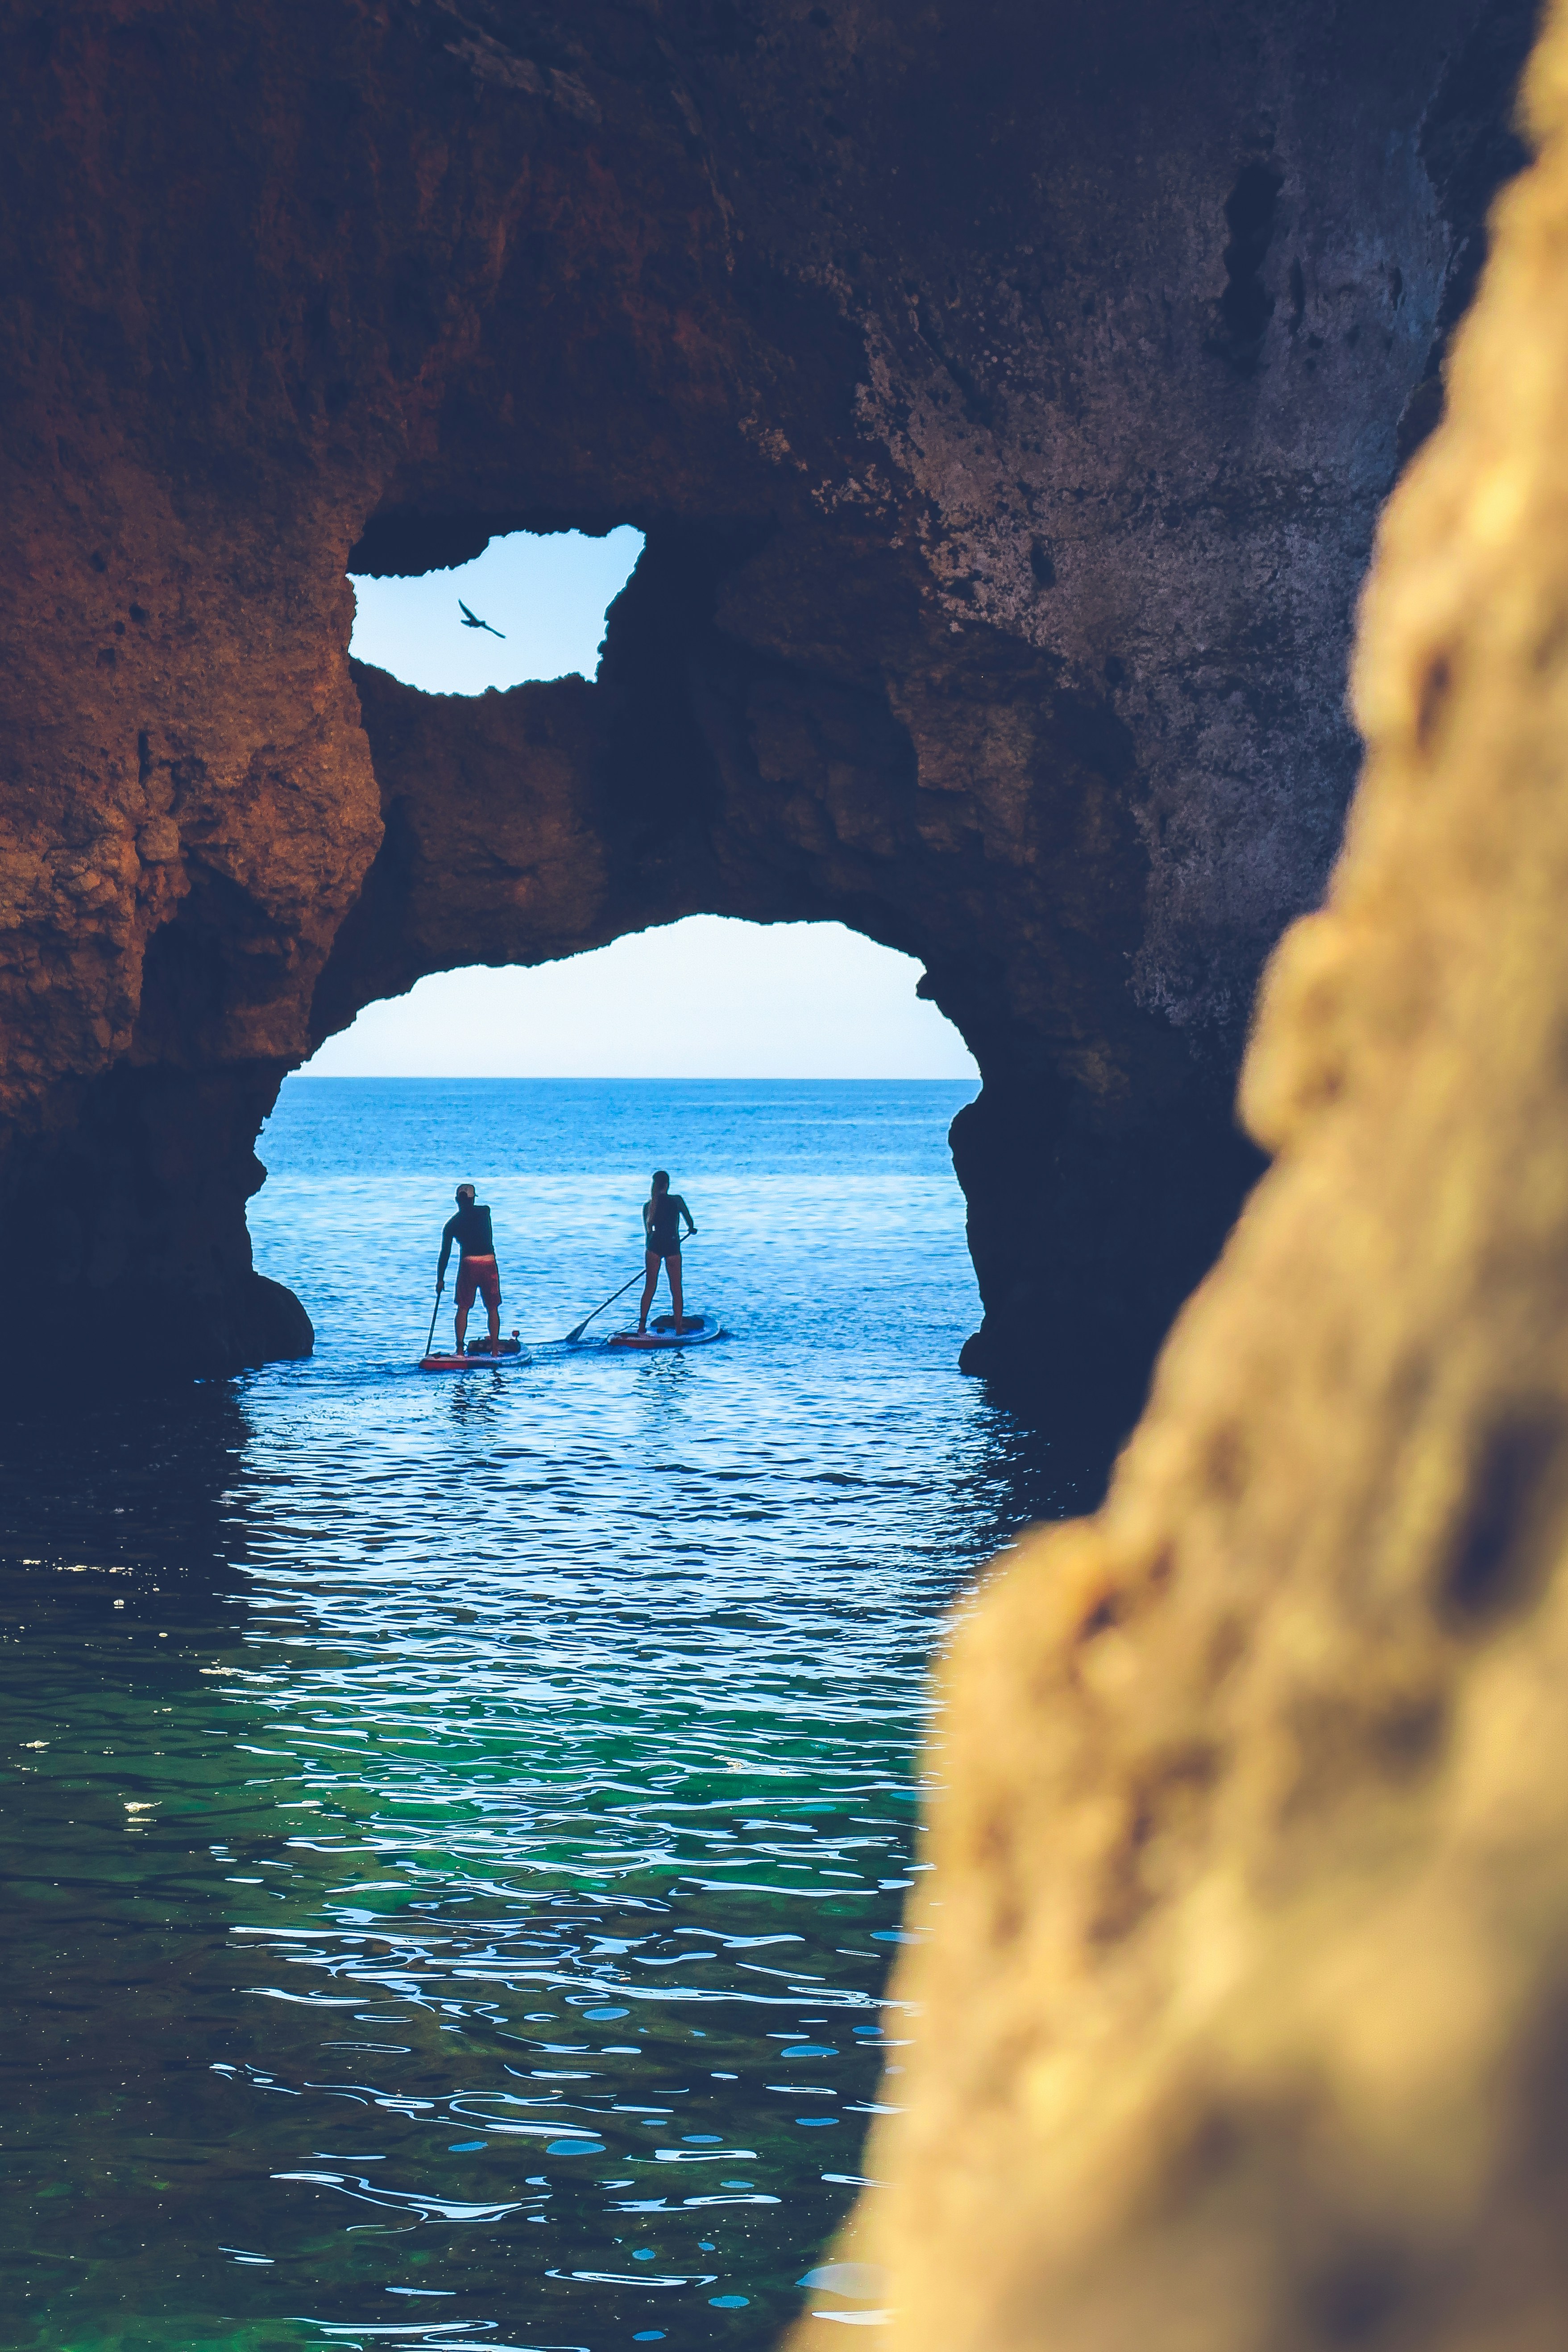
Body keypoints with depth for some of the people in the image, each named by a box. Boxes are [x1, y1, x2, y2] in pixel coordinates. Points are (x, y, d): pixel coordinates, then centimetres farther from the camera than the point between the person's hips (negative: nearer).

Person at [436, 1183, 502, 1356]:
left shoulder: (452, 1224, 5)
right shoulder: (484, 1212, 5)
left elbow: (445, 1253, 6)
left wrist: (440, 1279, 13)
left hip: (468, 1264, -1)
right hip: (489, 1263, 1)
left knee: (463, 1308, 7)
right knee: (493, 1308, 10)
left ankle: (460, 1350, 1)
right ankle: (495, 1349, 11)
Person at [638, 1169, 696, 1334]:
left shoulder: (648, 1206, 2)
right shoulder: (677, 1201, -4)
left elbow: (647, 1232, 9)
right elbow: (690, 1221, 6)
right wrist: (692, 1228, 29)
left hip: (654, 1246, 2)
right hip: (672, 1248, -2)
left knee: (650, 1286, 9)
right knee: (676, 1289, 8)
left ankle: (642, 1323, 2)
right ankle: (679, 1326, 13)